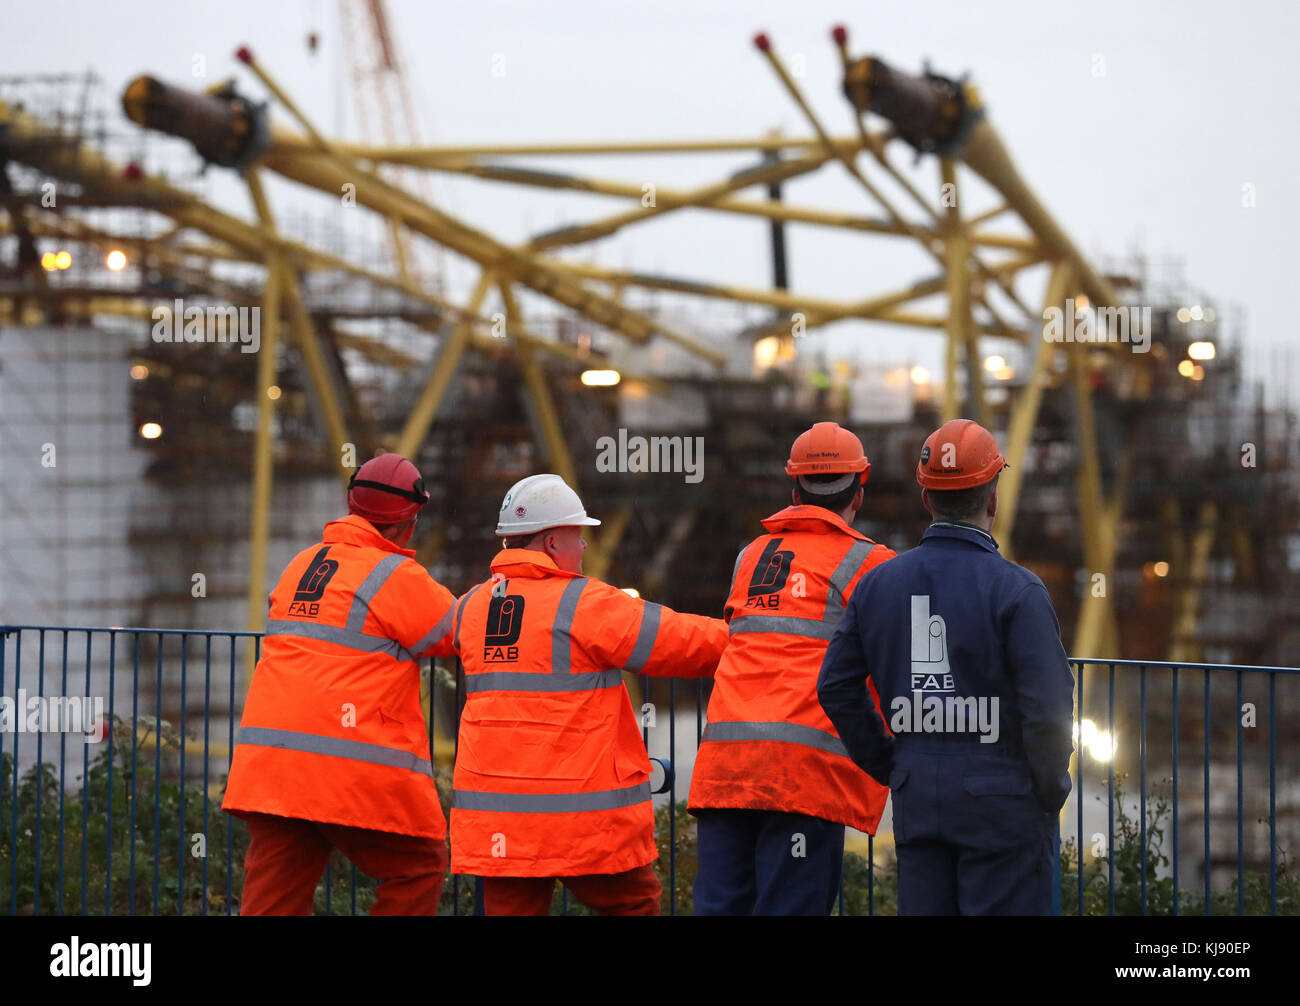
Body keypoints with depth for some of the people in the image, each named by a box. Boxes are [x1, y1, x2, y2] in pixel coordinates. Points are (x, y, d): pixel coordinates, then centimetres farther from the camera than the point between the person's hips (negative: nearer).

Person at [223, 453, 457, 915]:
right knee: (418, 870, 10)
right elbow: (458, 633, 6)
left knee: (273, 895, 4)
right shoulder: (395, 577, -4)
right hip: (352, 770, -6)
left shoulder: (301, 564, 17)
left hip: (268, 763, 6)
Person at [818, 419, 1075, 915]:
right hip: (1001, 805, -5)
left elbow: (836, 688, 9)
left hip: (916, 800, 5)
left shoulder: (878, 583, 6)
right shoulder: (1016, 589, -11)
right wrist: (1051, 791, -1)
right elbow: (1047, 707, -16)